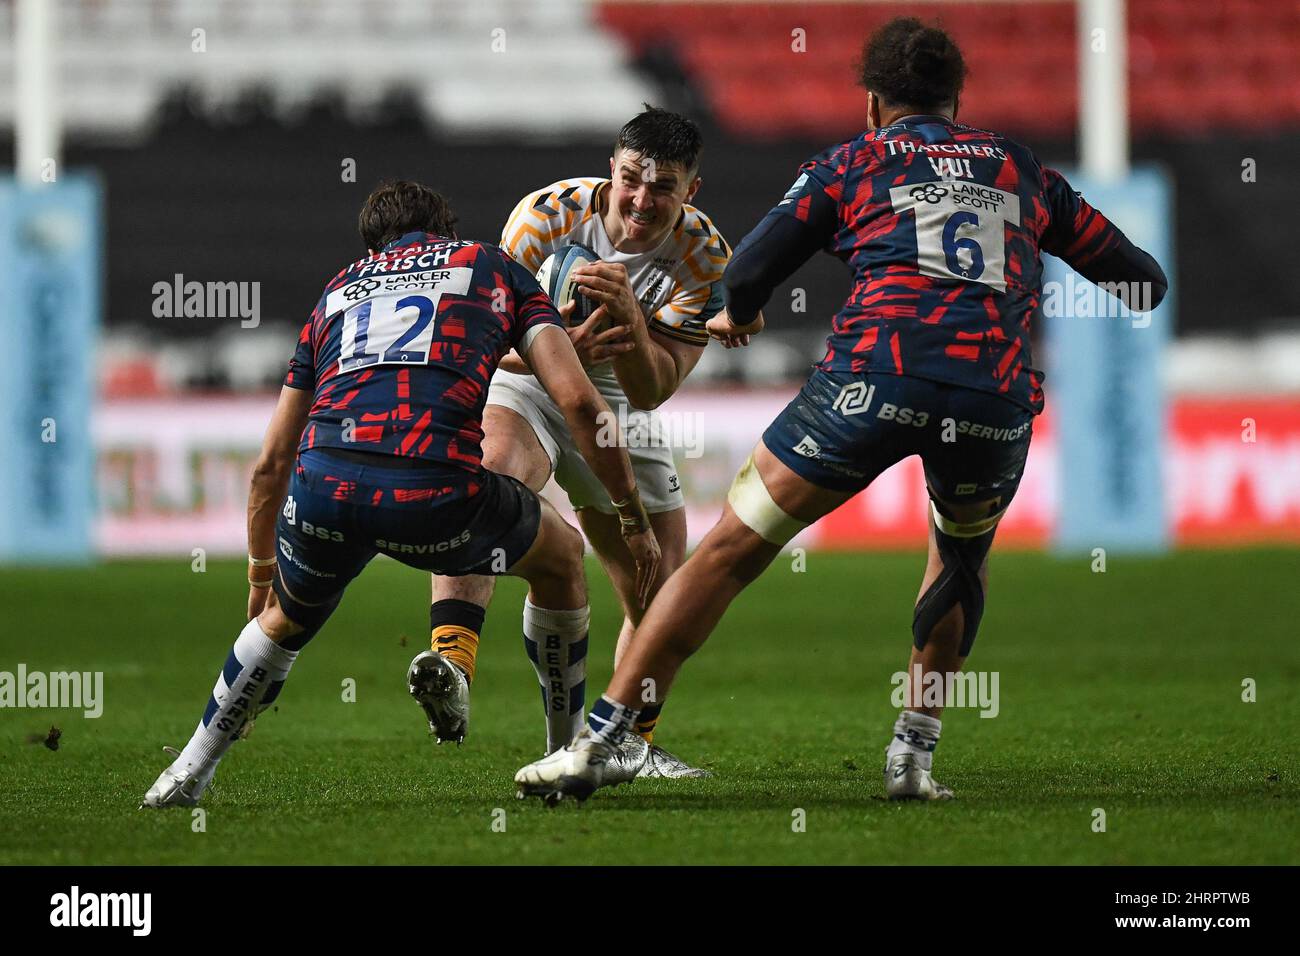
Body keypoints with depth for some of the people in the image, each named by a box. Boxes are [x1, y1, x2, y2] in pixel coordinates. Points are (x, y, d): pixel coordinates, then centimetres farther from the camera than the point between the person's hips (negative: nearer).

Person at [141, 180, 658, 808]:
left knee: (285, 617, 35)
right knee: (561, 555, 28)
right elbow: (579, 401, 12)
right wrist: (634, 520, 20)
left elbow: (271, 463, 35)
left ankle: (190, 769, 37)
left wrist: (260, 572, 48)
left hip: (325, 480, 3)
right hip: (437, 491, -3)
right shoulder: (492, 267, 26)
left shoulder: (338, 290, 33)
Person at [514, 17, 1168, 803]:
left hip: (878, 371, -2)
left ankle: (596, 745, 3)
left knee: (729, 551, 6)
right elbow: (1143, 280, 27)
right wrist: (1137, 280, 51)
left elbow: (747, 278, 12)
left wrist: (734, 316, 35)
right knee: (963, 560, 32)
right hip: (998, 397, 2)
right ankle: (915, 754, 23)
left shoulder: (853, 163, 19)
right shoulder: (1021, 170, 25)